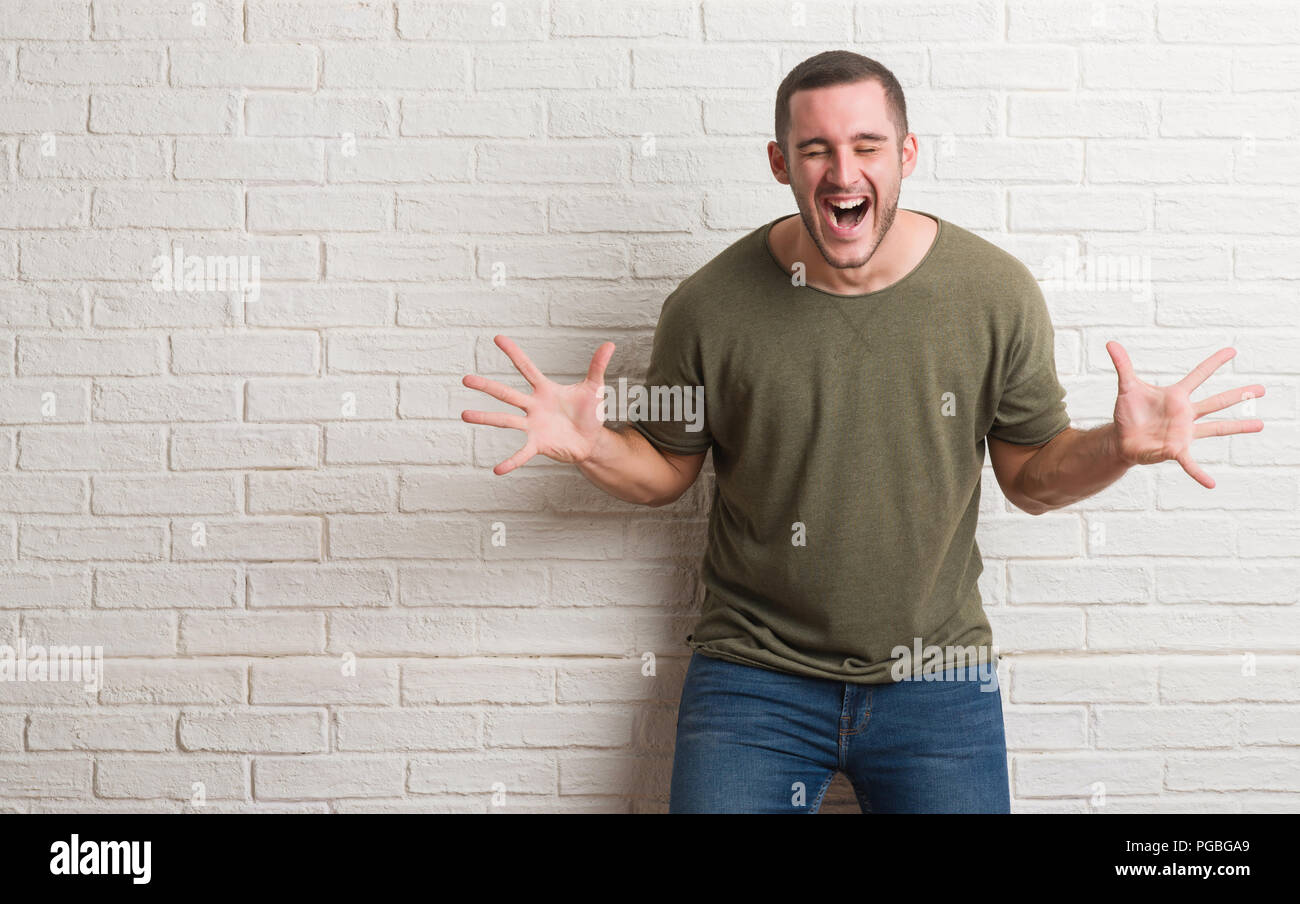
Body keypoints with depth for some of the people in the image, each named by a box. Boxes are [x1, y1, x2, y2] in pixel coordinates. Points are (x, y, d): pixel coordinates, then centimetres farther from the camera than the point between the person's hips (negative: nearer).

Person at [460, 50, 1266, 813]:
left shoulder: (997, 293, -7)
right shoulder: (710, 306, -9)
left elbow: (1033, 475, 3)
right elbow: (665, 469, 4)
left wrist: (1118, 446, -17)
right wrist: (590, 444, -17)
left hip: (937, 678, 1)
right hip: (754, 675, 0)